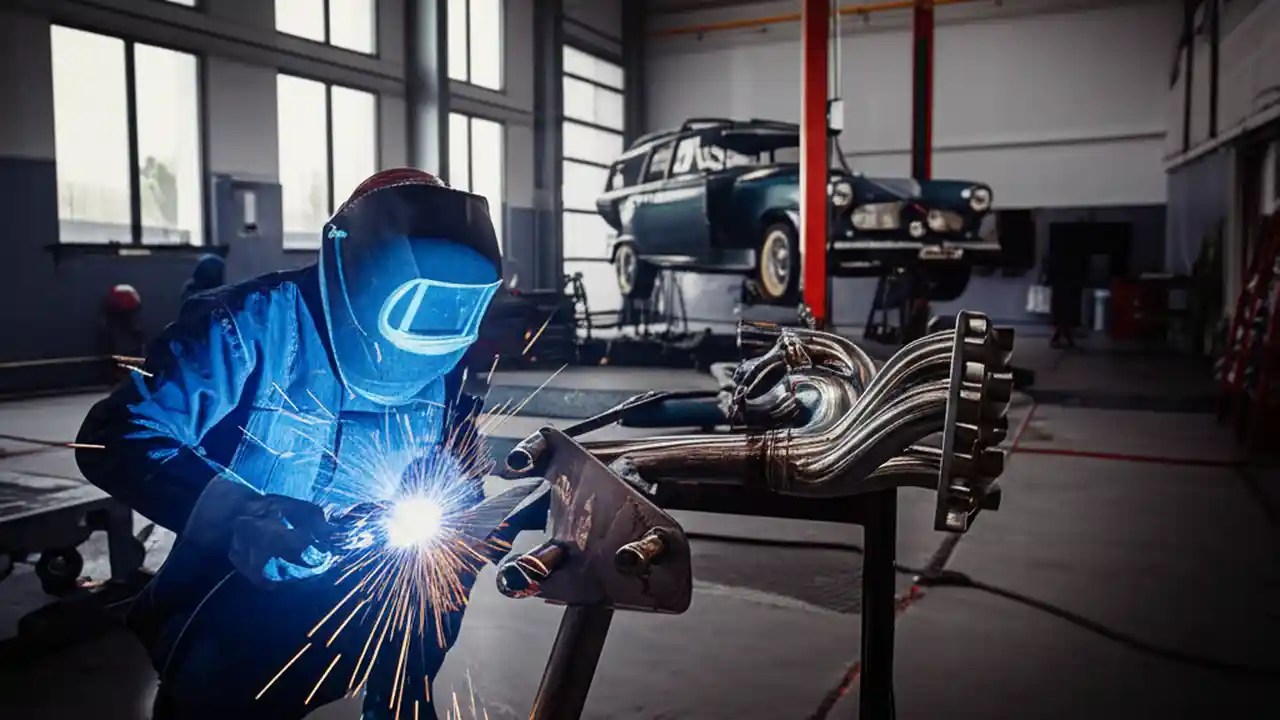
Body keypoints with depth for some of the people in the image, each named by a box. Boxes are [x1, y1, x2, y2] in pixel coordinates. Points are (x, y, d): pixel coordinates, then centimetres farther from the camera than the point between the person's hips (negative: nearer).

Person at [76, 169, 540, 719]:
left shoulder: (438, 361, -3)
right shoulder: (256, 324, -18)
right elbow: (115, 435, -23)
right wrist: (240, 516, -36)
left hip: (358, 583, 5)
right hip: (236, 589, -4)